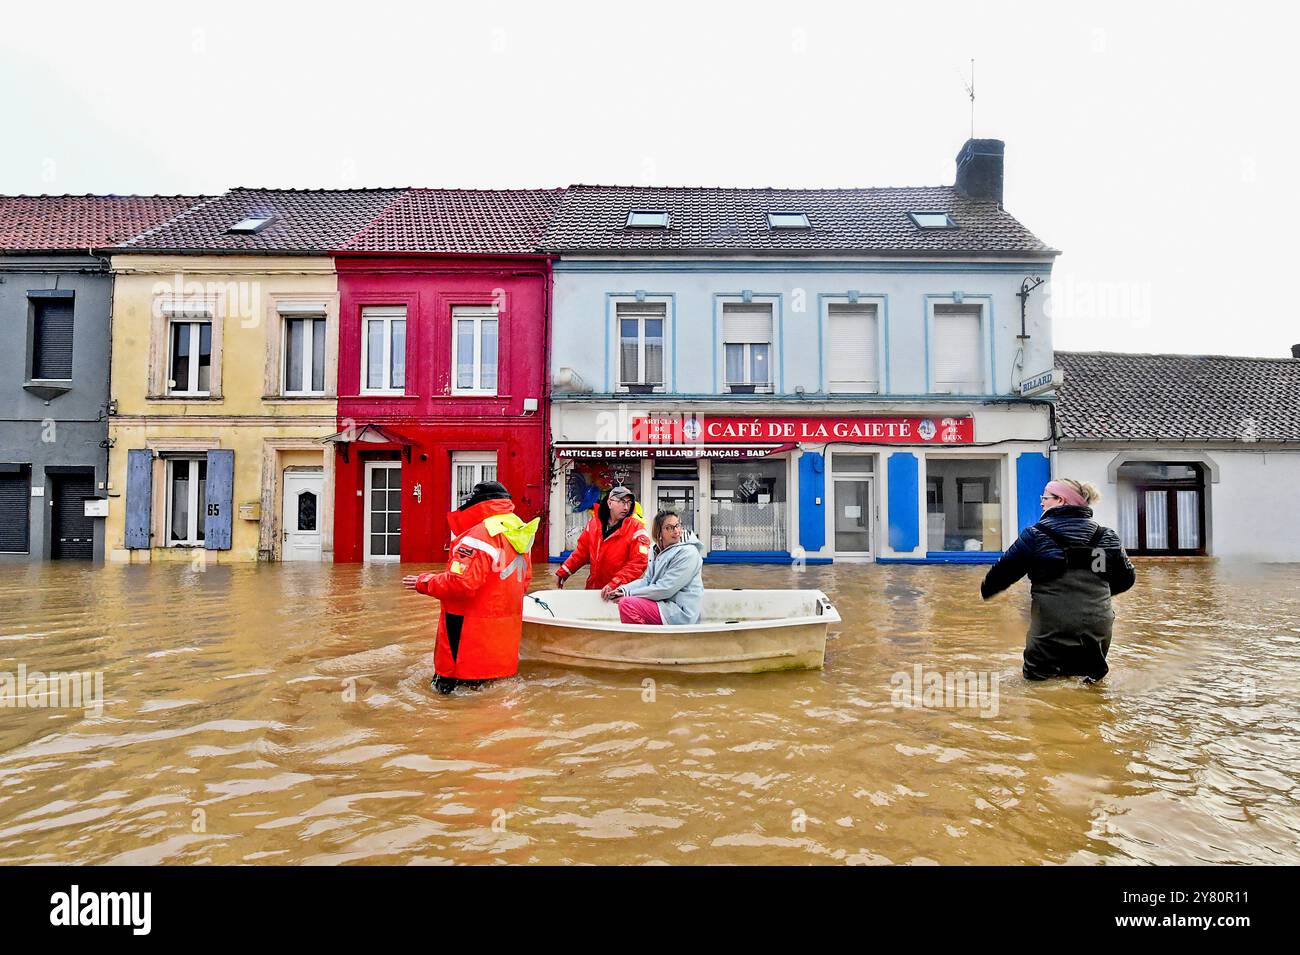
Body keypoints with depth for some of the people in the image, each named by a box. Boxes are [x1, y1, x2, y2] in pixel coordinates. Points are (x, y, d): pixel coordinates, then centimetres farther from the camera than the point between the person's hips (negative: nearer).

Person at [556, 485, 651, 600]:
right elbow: (582, 550, 12)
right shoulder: (594, 522, 1)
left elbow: (639, 562, -21)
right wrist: (563, 572, 5)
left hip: (620, 591, -4)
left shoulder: (636, 528, -13)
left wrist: (614, 584, -29)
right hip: (593, 587, 4)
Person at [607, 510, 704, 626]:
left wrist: (629, 594, -14)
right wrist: (623, 590, -9)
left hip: (681, 612, -9)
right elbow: (647, 580, 9)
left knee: (627, 604, -20)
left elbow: (665, 588, -19)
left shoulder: (688, 553, -15)